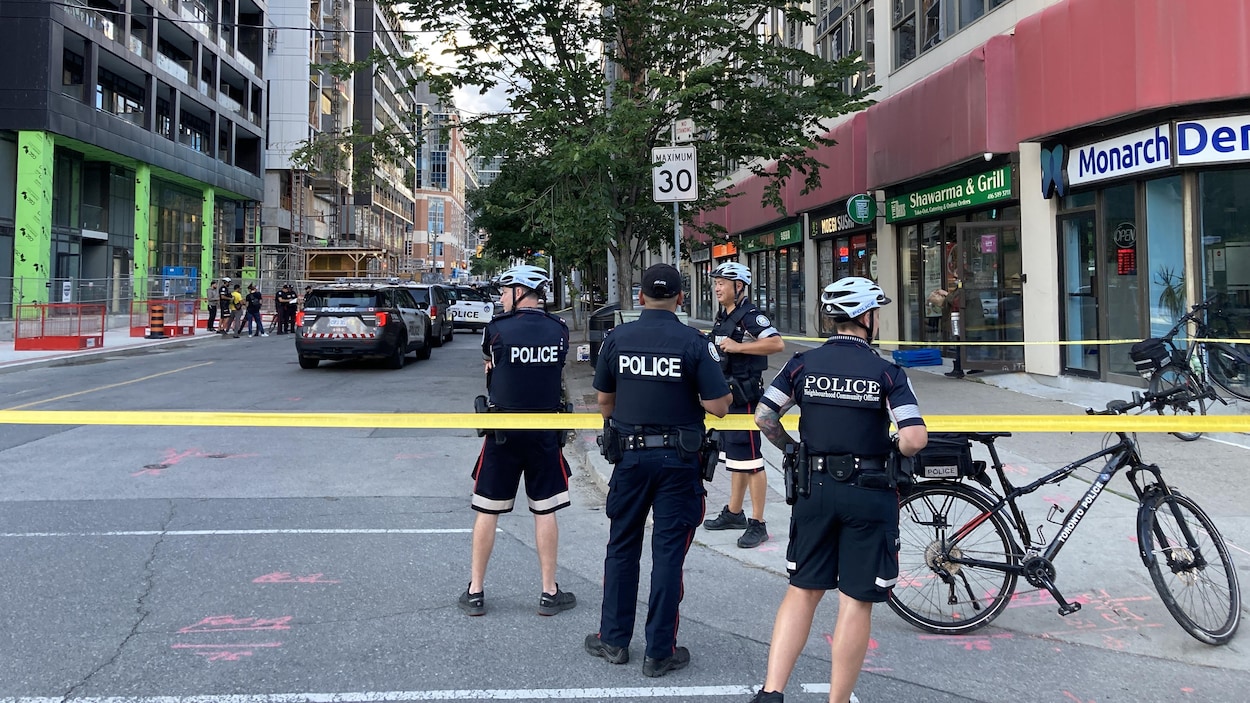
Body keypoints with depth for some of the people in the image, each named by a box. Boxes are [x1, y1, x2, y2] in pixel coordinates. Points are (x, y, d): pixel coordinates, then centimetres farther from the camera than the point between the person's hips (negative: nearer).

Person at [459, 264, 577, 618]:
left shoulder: (497, 329, -10)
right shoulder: (559, 330, -3)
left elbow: (490, 366, 6)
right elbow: (558, 373, 6)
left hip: (503, 434, -2)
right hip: (545, 435, 2)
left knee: (487, 511, 9)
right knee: (545, 512, 10)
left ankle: (475, 591, 18)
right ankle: (549, 592, 17)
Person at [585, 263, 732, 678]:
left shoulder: (617, 338, -2)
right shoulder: (695, 343, -10)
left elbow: (603, 402, 5)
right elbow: (718, 407, -13)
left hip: (629, 456, 2)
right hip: (678, 461, -2)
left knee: (622, 548, 15)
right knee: (668, 553, 5)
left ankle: (614, 640, 25)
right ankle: (660, 652, 13)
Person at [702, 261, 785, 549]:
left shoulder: (751, 316, -14)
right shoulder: (721, 318, 15)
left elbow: (777, 343, -27)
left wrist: (738, 346, -26)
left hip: (745, 393, -10)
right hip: (725, 393, 10)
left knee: (750, 459, -7)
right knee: (733, 456, 18)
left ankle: (758, 524, -2)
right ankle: (734, 513, 29)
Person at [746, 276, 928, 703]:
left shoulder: (803, 364, 1)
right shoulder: (887, 372, -7)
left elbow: (764, 417, -1)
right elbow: (914, 439, -16)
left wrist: (791, 448, 15)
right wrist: (896, 452, 6)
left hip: (815, 488, 3)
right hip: (869, 494, -3)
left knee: (803, 591, 14)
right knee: (856, 602, 7)